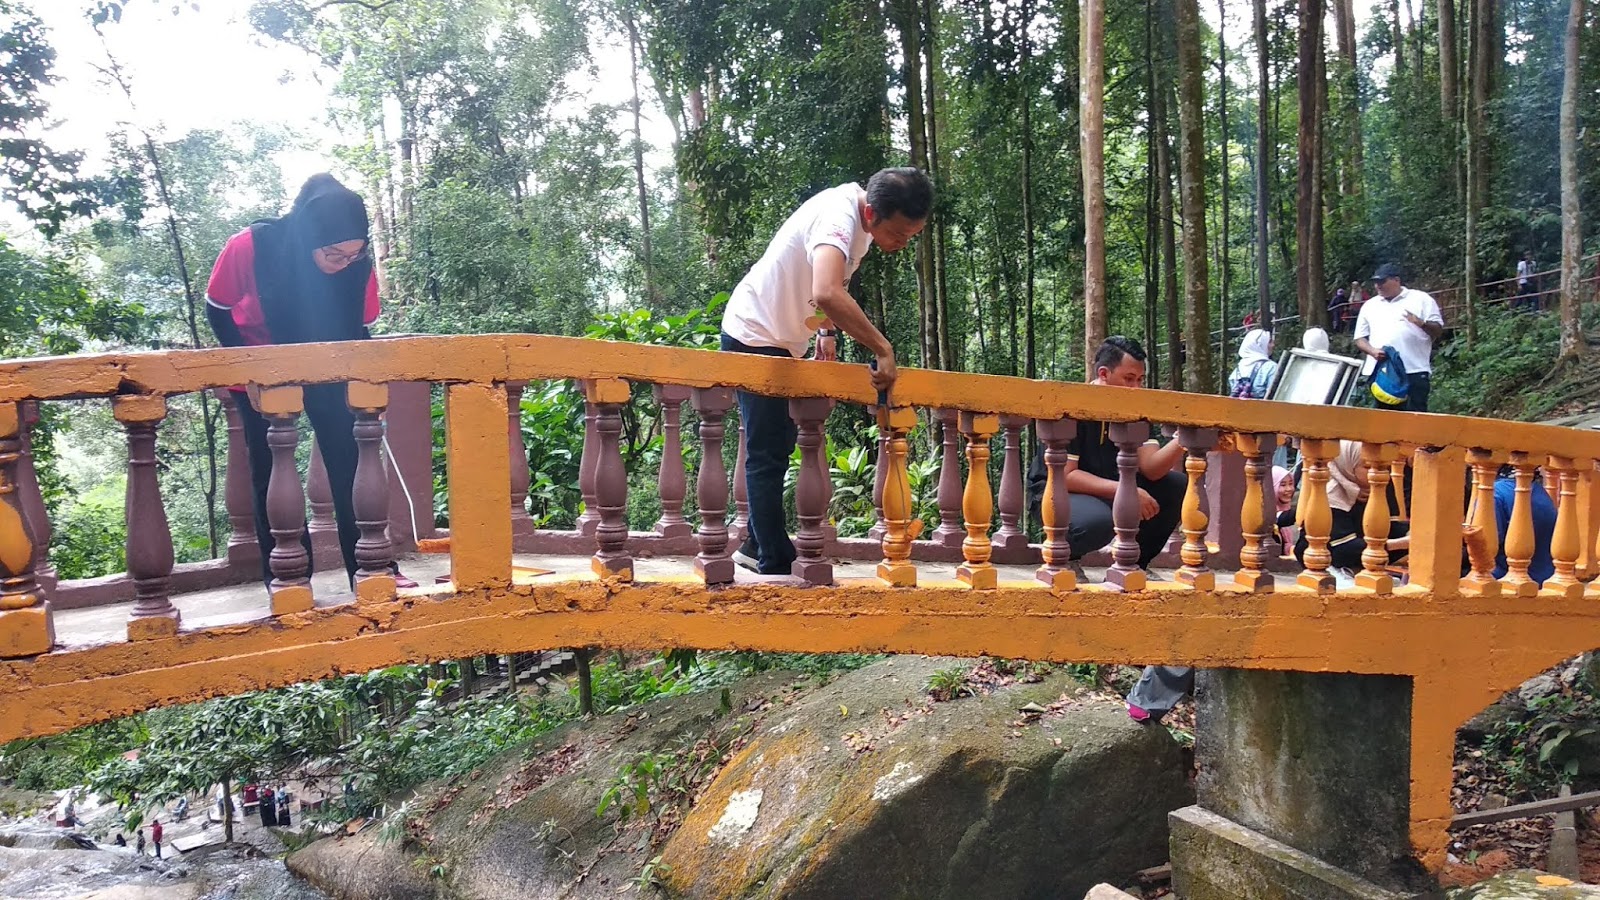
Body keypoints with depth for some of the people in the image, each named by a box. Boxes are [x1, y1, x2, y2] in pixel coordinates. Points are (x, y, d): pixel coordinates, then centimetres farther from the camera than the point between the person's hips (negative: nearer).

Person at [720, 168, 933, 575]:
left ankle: (757, 546, 26)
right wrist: (883, 349, -43)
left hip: (784, 342, 10)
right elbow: (828, 294, -49)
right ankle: (775, 565, -3)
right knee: (768, 456, -8)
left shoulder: (860, 215, -2)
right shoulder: (838, 217, -31)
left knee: (777, 449, 15)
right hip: (755, 338, -10)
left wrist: (827, 332, 5)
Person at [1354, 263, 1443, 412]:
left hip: (1415, 372, -3)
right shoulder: (1369, 305, 16)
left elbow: (1438, 330, 4)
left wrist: (1422, 323, -18)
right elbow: (1359, 338, 15)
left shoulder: (1421, 299, 7)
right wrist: (1372, 351, -7)